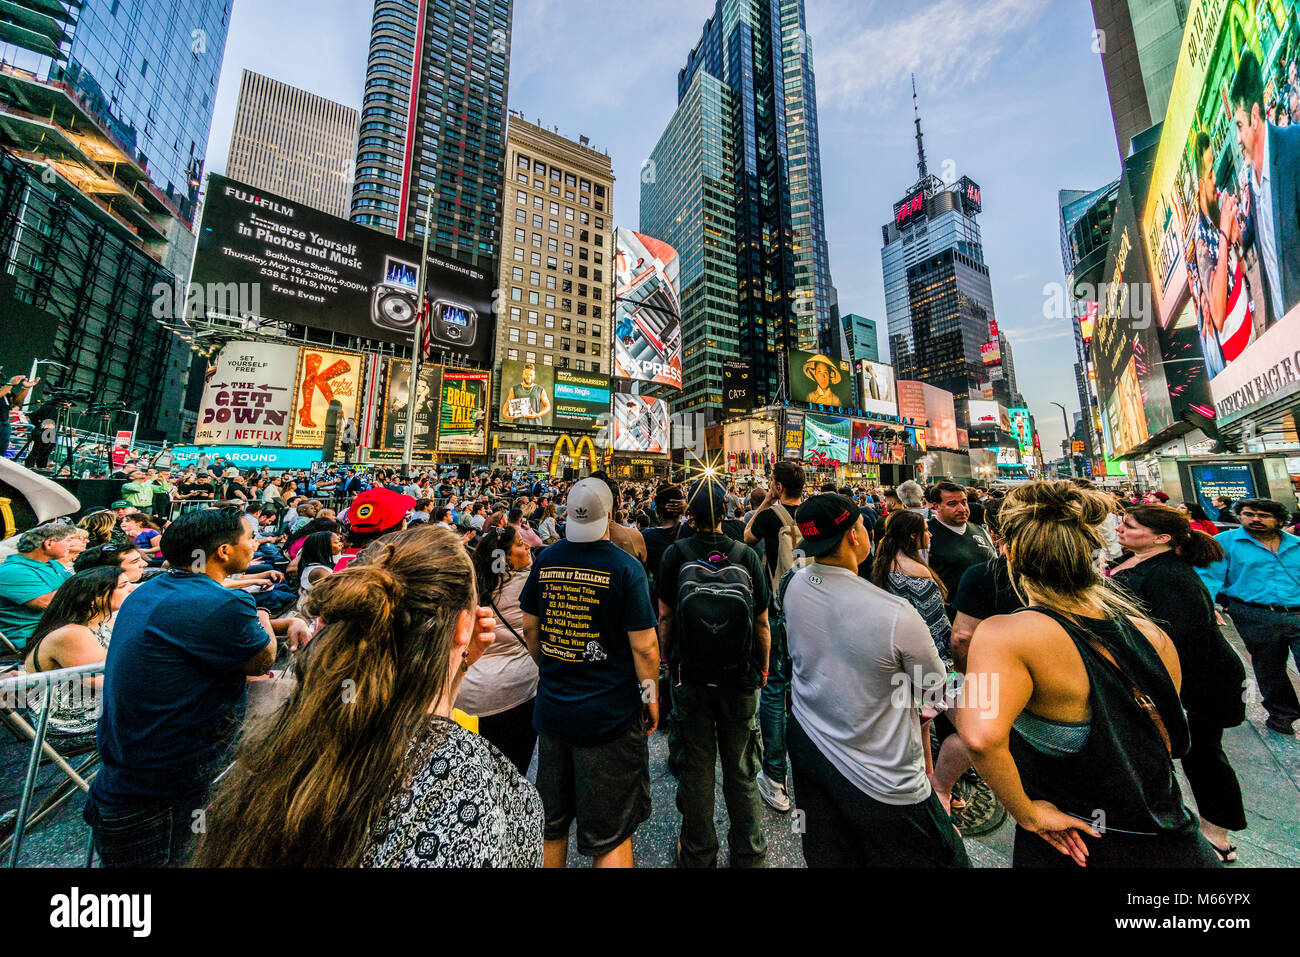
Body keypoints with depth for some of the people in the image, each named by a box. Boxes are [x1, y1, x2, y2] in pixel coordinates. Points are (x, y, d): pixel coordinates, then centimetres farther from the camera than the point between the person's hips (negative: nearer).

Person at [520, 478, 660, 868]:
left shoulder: (545, 560, -7)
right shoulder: (625, 566, -21)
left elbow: (530, 628, 3)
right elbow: (643, 645, -19)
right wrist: (651, 694, -2)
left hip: (552, 709, 5)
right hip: (609, 715, -4)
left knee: (551, 823, 28)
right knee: (611, 835, 18)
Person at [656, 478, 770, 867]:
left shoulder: (675, 554, -14)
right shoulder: (746, 555, -13)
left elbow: (664, 618, -8)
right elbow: (762, 623, -6)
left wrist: (669, 662, 7)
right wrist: (762, 668, 9)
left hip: (690, 678, 0)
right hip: (740, 681, 1)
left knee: (696, 769, 20)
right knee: (741, 770, 21)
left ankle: (698, 853, 40)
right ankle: (748, 854, 40)